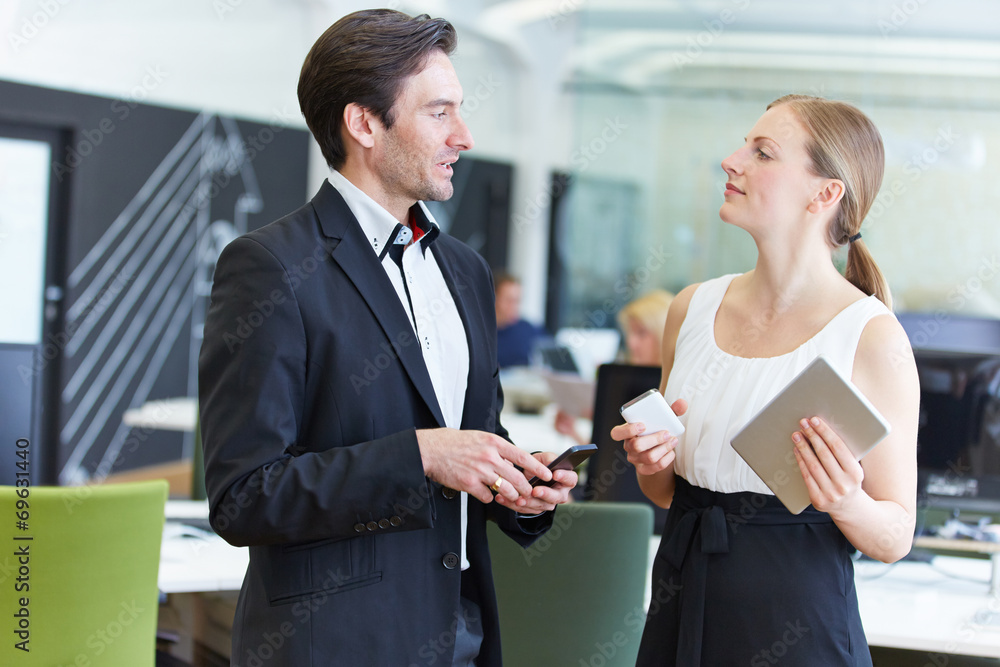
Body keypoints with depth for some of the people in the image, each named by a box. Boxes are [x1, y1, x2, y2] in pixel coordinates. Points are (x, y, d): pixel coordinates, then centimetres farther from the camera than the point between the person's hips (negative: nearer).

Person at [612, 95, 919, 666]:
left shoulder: (872, 337, -12)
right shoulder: (694, 308, 3)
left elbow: (895, 538, -7)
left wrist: (848, 503, -26)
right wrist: (651, 462, -6)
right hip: (682, 615, 5)